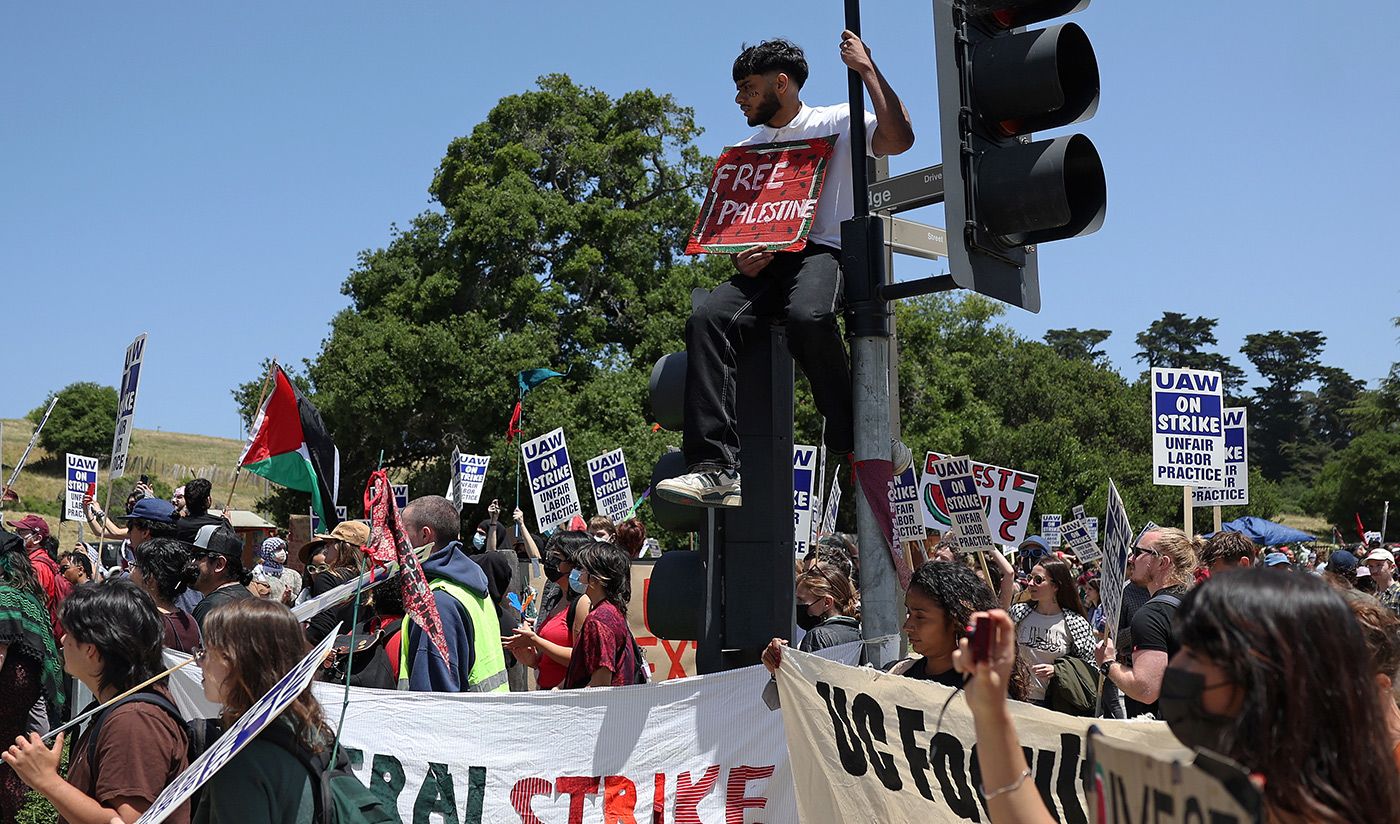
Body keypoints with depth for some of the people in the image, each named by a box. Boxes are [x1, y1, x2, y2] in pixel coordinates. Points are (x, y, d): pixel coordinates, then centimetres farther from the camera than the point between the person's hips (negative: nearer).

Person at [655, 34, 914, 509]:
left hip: (822, 251, -4)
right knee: (707, 319, -27)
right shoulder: (746, 151, 27)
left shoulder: (838, 123, 11)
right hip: (763, 264, 5)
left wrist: (866, 69, -3)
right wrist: (740, 257, 0)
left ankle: (858, 441, -20)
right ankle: (715, 469, -36)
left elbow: (899, 138, -8)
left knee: (807, 318, -39)